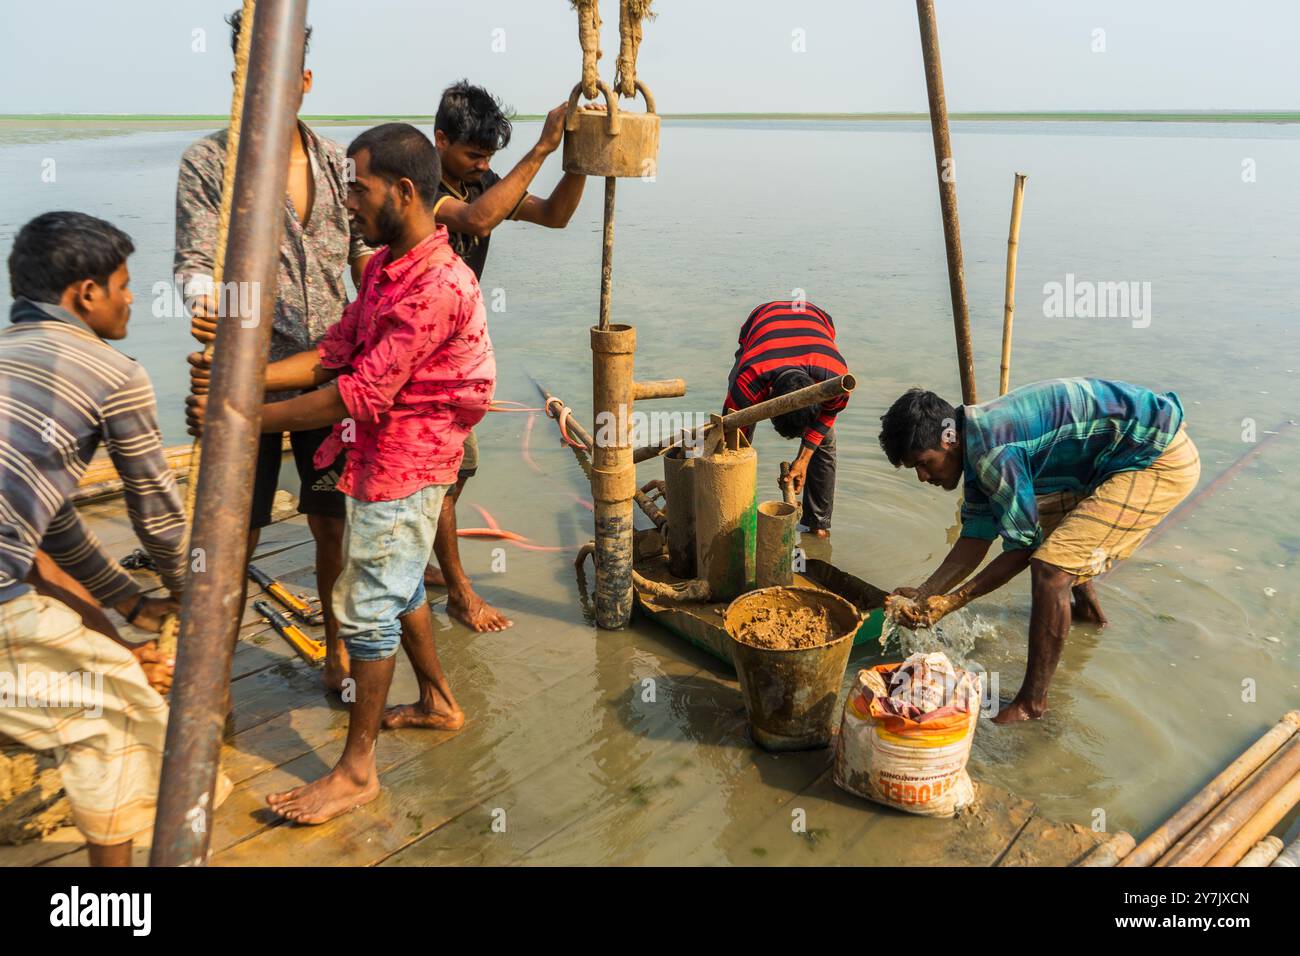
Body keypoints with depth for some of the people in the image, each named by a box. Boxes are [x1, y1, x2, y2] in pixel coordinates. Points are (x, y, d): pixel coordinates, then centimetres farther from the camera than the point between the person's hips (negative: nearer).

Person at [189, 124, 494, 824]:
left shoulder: (437, 286, -24)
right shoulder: (385, 265, 9)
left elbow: (361, 393, -27)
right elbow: (334, 352, 7)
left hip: (402, 465, -10)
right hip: (383, 454, 10)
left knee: (366, 606, -1)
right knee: (399, 585, 22)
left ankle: (356, 771, 14)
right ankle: (438, 702, 41)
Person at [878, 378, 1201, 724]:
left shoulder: (993, 451, -26)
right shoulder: (976, 445, 3)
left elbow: (1023, 548, -18)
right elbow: (976, 537, 5)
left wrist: (951, 602, -14)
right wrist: (925, 593, -1)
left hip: (1163, 460, -10)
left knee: (1050, 568, -18)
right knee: (1051, 527, 27)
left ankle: (1032, 702, -5)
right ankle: (1087, 607, 52)